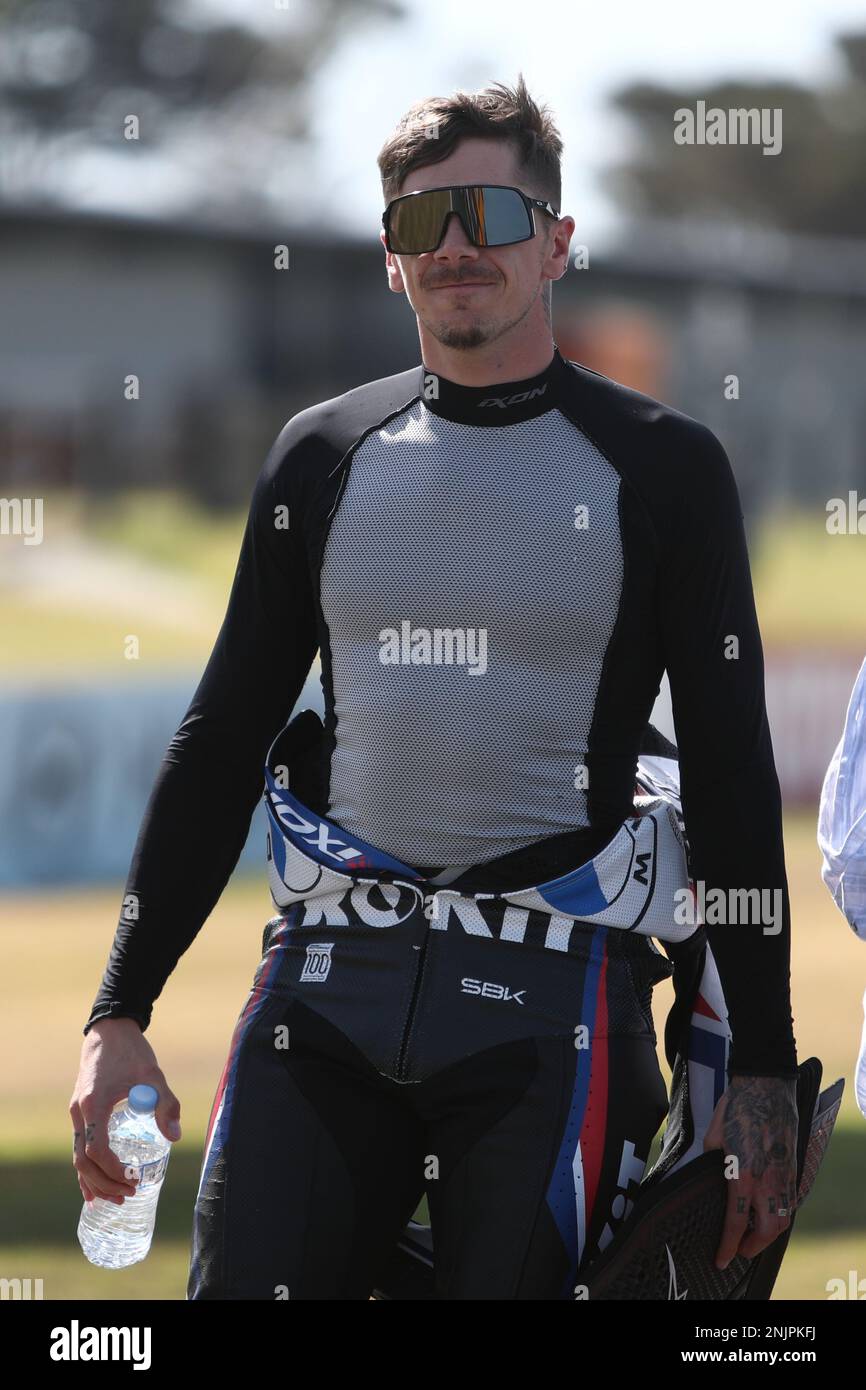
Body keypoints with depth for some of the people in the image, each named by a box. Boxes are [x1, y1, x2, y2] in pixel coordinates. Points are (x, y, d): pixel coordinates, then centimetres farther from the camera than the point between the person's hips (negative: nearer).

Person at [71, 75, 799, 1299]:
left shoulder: (660, 466, 3)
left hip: (553, 991, -3)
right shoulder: (325, 456, 12)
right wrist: (120, 1014, 9)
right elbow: (222, 742, 15)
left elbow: (730, 773, 3)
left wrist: (762, 1068, -2)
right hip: (330, 972, 3)